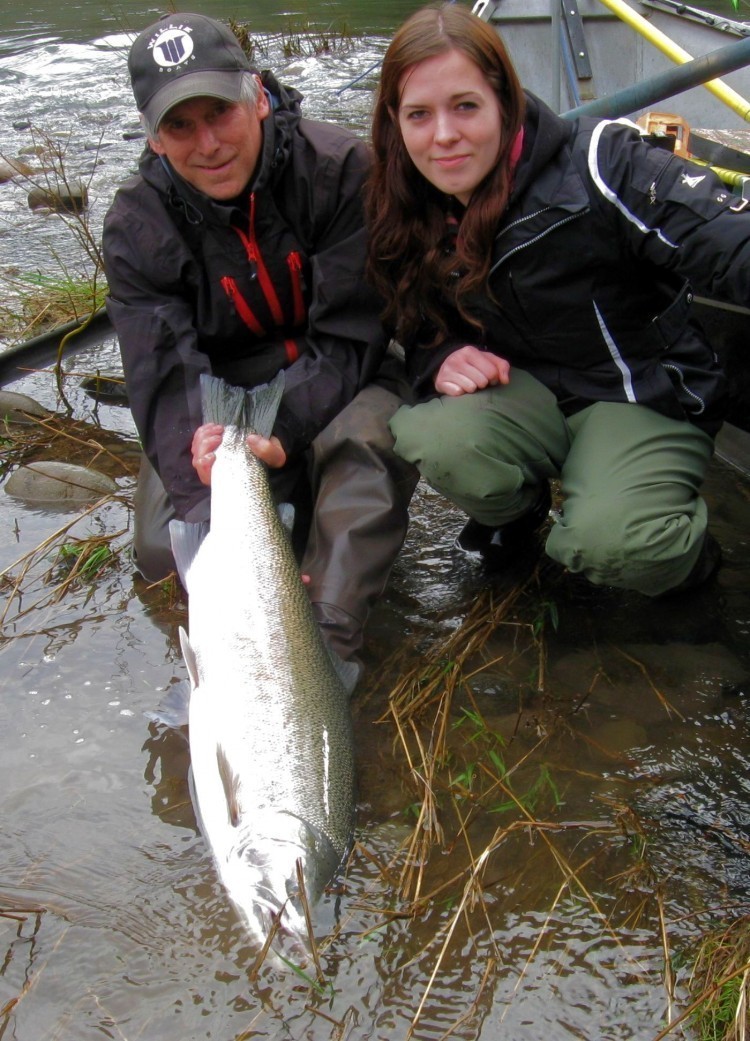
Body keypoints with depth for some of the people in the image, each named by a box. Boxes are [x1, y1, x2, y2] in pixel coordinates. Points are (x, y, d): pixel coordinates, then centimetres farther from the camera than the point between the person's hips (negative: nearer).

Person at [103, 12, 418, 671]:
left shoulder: (342, 170, -19)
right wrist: (210, 509, -36)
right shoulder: (137, 227, -13)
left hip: (338, 387, -2)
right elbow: (166, 384, -21)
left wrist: (281, 433, -35)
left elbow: (348, 340, -18)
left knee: (363, 442, -36)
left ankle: (328, 642, -37)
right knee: (164, 548, -19)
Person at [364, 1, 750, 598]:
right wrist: (441, 359, -14)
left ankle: (685, 544, 7)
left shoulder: (595, 163, -19)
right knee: (426, 436, -28)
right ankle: (517, 513, 8)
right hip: (525, 391, 4)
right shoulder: (409, 220, -3)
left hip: (648, 392, -4)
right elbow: (418, 330, 10)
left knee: (607, 543, -31)